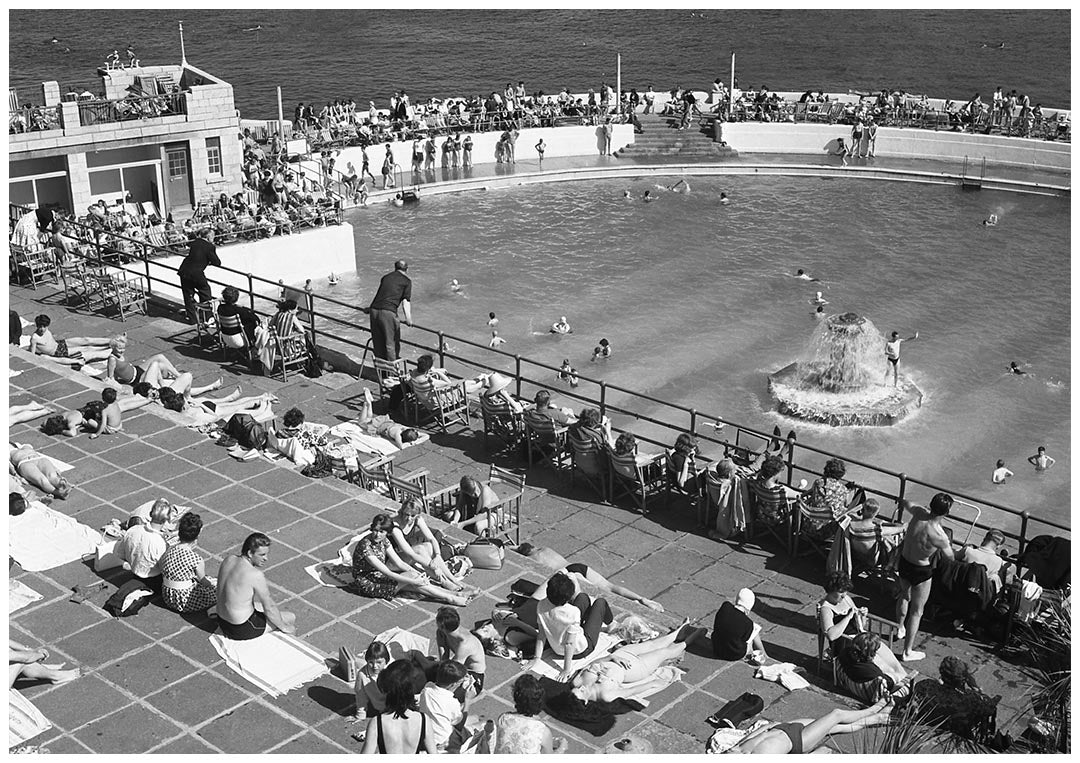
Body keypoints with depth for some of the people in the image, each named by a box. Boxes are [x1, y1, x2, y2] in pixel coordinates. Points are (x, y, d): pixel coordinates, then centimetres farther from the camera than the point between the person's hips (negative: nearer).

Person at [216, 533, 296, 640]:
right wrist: (284, 627, -1)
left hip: (222, 623, 8)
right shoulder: (255, 575, -28)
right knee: (290, 617, 10)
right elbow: (269, 607, -16)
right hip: (242, 630, -8)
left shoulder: (228, 560, -6)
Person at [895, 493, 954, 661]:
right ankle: (907, 652, 20)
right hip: (920, 571, -6)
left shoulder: (919, 513, -19)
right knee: (916, 611, 10)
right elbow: (950, 557, -10)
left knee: (904, 595, 33)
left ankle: (900, 629, 56)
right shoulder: (938, 536, -32)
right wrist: (949, 546, 12)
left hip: (903, 563, 7)